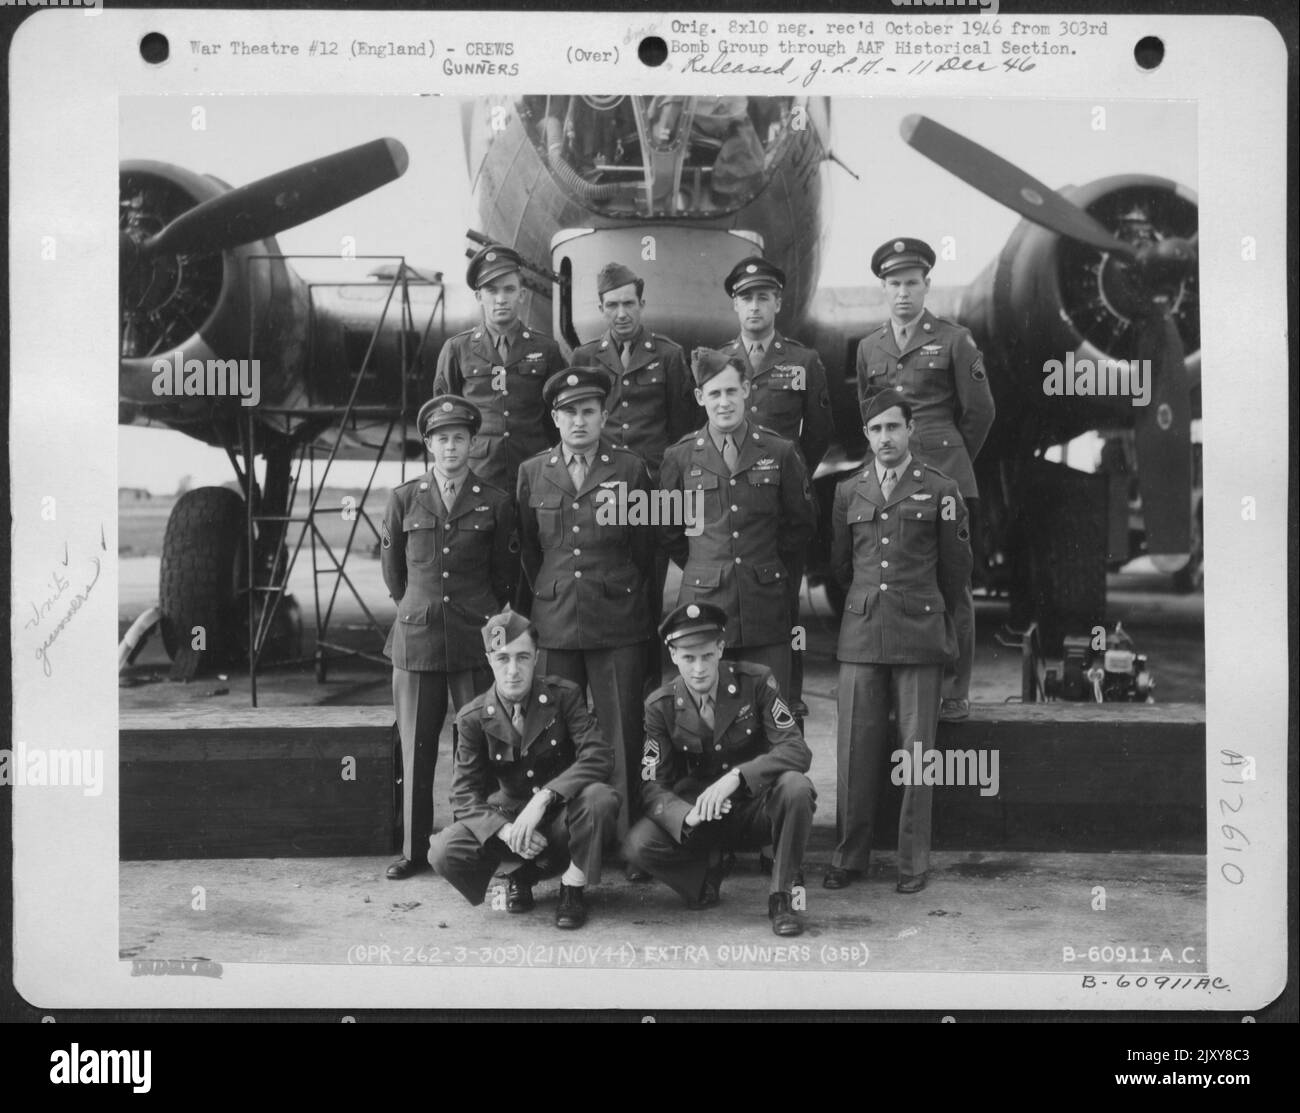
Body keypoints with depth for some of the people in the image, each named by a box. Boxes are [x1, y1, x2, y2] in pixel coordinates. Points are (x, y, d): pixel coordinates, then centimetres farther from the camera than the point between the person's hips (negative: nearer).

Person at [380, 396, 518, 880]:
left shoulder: (495, 503, 2)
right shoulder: (403, 499, 4)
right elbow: (392, 571, 14)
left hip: (475, 638, -1)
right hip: (416, 636, 1)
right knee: (416, 748, 6)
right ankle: (414, 849, 16)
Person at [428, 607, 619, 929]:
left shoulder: (564, 695, -9)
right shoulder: (473, 718, -6)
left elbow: (599, 756, -21)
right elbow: (465, 794, -8)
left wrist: (544, 797, -33)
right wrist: (506, 830, -29)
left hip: (561, 818, -1)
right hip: (506, 818, 1)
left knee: (600, 798, -34)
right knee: (444, 852, -25)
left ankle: (573, 886, -8)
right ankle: (519, 872, 6)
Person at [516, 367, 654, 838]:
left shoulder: (630, 469, 3)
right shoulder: (532, 473, 9)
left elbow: (645, 551, 9)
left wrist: (620, 594, 10)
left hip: (618, 622, -1)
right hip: (553, 621, 2)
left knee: (621, 734, -1)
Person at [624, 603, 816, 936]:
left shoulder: (756, 681, -10)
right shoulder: (661, 706, -6)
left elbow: (797, 749, -19)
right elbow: (652, 785, -9)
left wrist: (736, 777, -35)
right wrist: (686, 817, -32)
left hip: (757, 809, -1)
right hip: (697, 814, 1)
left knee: (795, 786, -34)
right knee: (638, 844, -26)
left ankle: (783, 895, -13)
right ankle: (707, 870, 6)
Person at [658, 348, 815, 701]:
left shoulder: (780, 453, 2)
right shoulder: (680, 457, 2)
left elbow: (800, 523, 14)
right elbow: (668, 530, 14)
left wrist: (769, 566, 12)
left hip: (765, 604, 0)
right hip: (704, 605, 0)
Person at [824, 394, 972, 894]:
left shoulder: (940, 490, 4)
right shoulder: (848, 492, 11)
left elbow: (956, 569, 10)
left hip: (920, 637, -2)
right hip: (861, 635, 2)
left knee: (916, 750, 0)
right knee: (855, 750, 1)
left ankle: (913, 862, 10)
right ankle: (848, 857, 12)